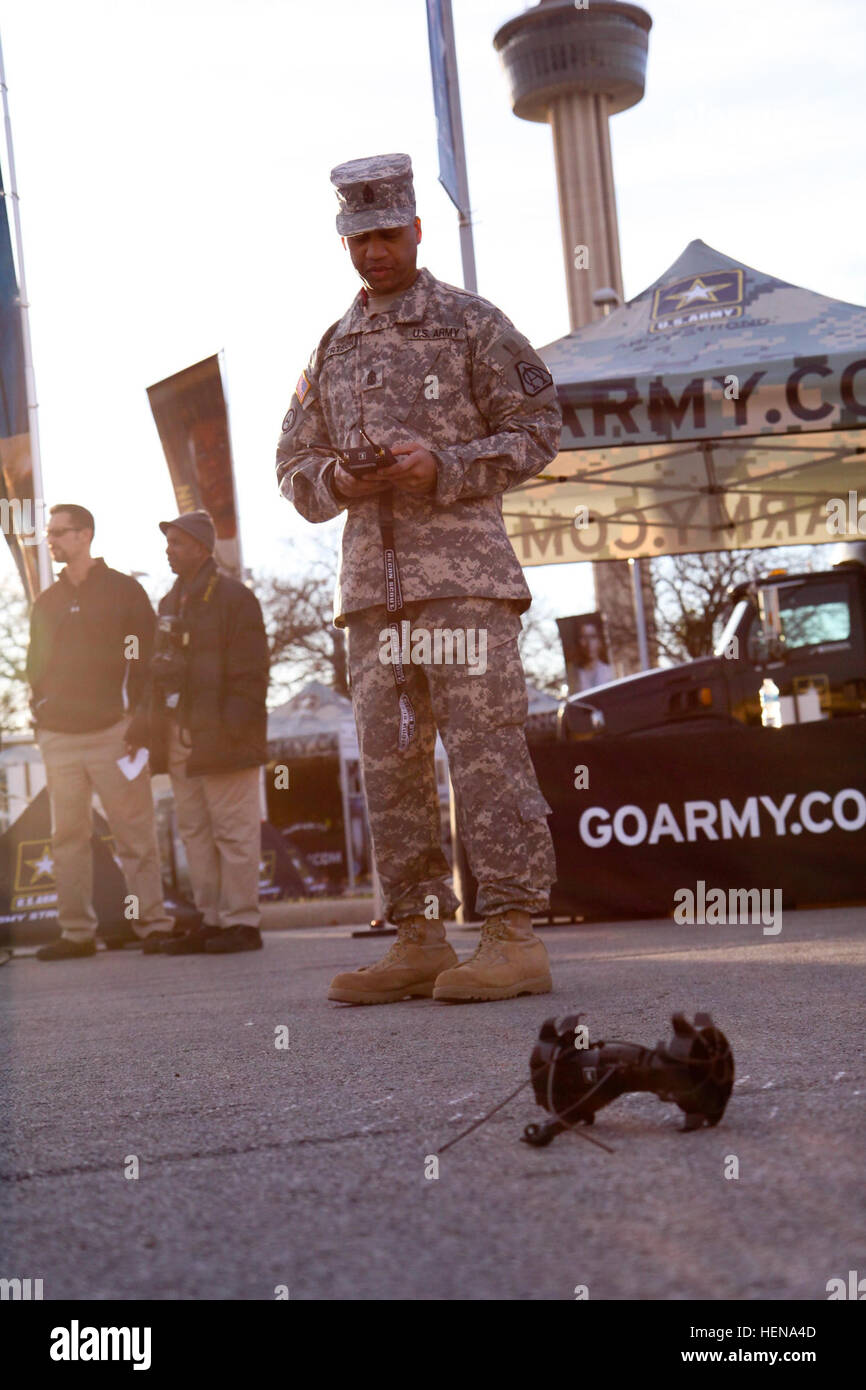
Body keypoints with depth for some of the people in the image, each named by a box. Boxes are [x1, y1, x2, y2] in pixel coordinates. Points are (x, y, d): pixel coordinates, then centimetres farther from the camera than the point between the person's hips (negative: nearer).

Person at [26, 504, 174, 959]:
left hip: (112, 730, -5)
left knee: (135, 831, -5)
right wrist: (39, 714, 5)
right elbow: (35, 666, 20)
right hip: (58, 735, 5)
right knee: (67, 836, 3)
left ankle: (152, 921, -1)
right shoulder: (46, 602, 16)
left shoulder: (124, 591, 3)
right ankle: (76, 932, 7)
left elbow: (145, 661, -1)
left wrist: (139, 723, -9)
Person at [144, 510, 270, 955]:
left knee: (233, 831, -5)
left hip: (221, 736, -8)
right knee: (194, 833, 8)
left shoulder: (234, 598, -5)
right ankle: (209, 920, 13)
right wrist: (158, 732, 13)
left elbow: (249, 673, -10)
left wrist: (233, 730, -18)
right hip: (180, 736, 8)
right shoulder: (170, 603, 19)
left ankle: (241, 922, -1)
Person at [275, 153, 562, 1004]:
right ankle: (419, 939, 9)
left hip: (463, 569, -5)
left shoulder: (472, 325, 5)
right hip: (369, 575, 6)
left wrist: (443, 468, -13)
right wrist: (338, 480, -3)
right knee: (388, 761, 4)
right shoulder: (333, 349, 20)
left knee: (486, 750, -10)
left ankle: (513, 935, -8)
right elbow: (292, 465, 20)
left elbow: (536, 431, 1)